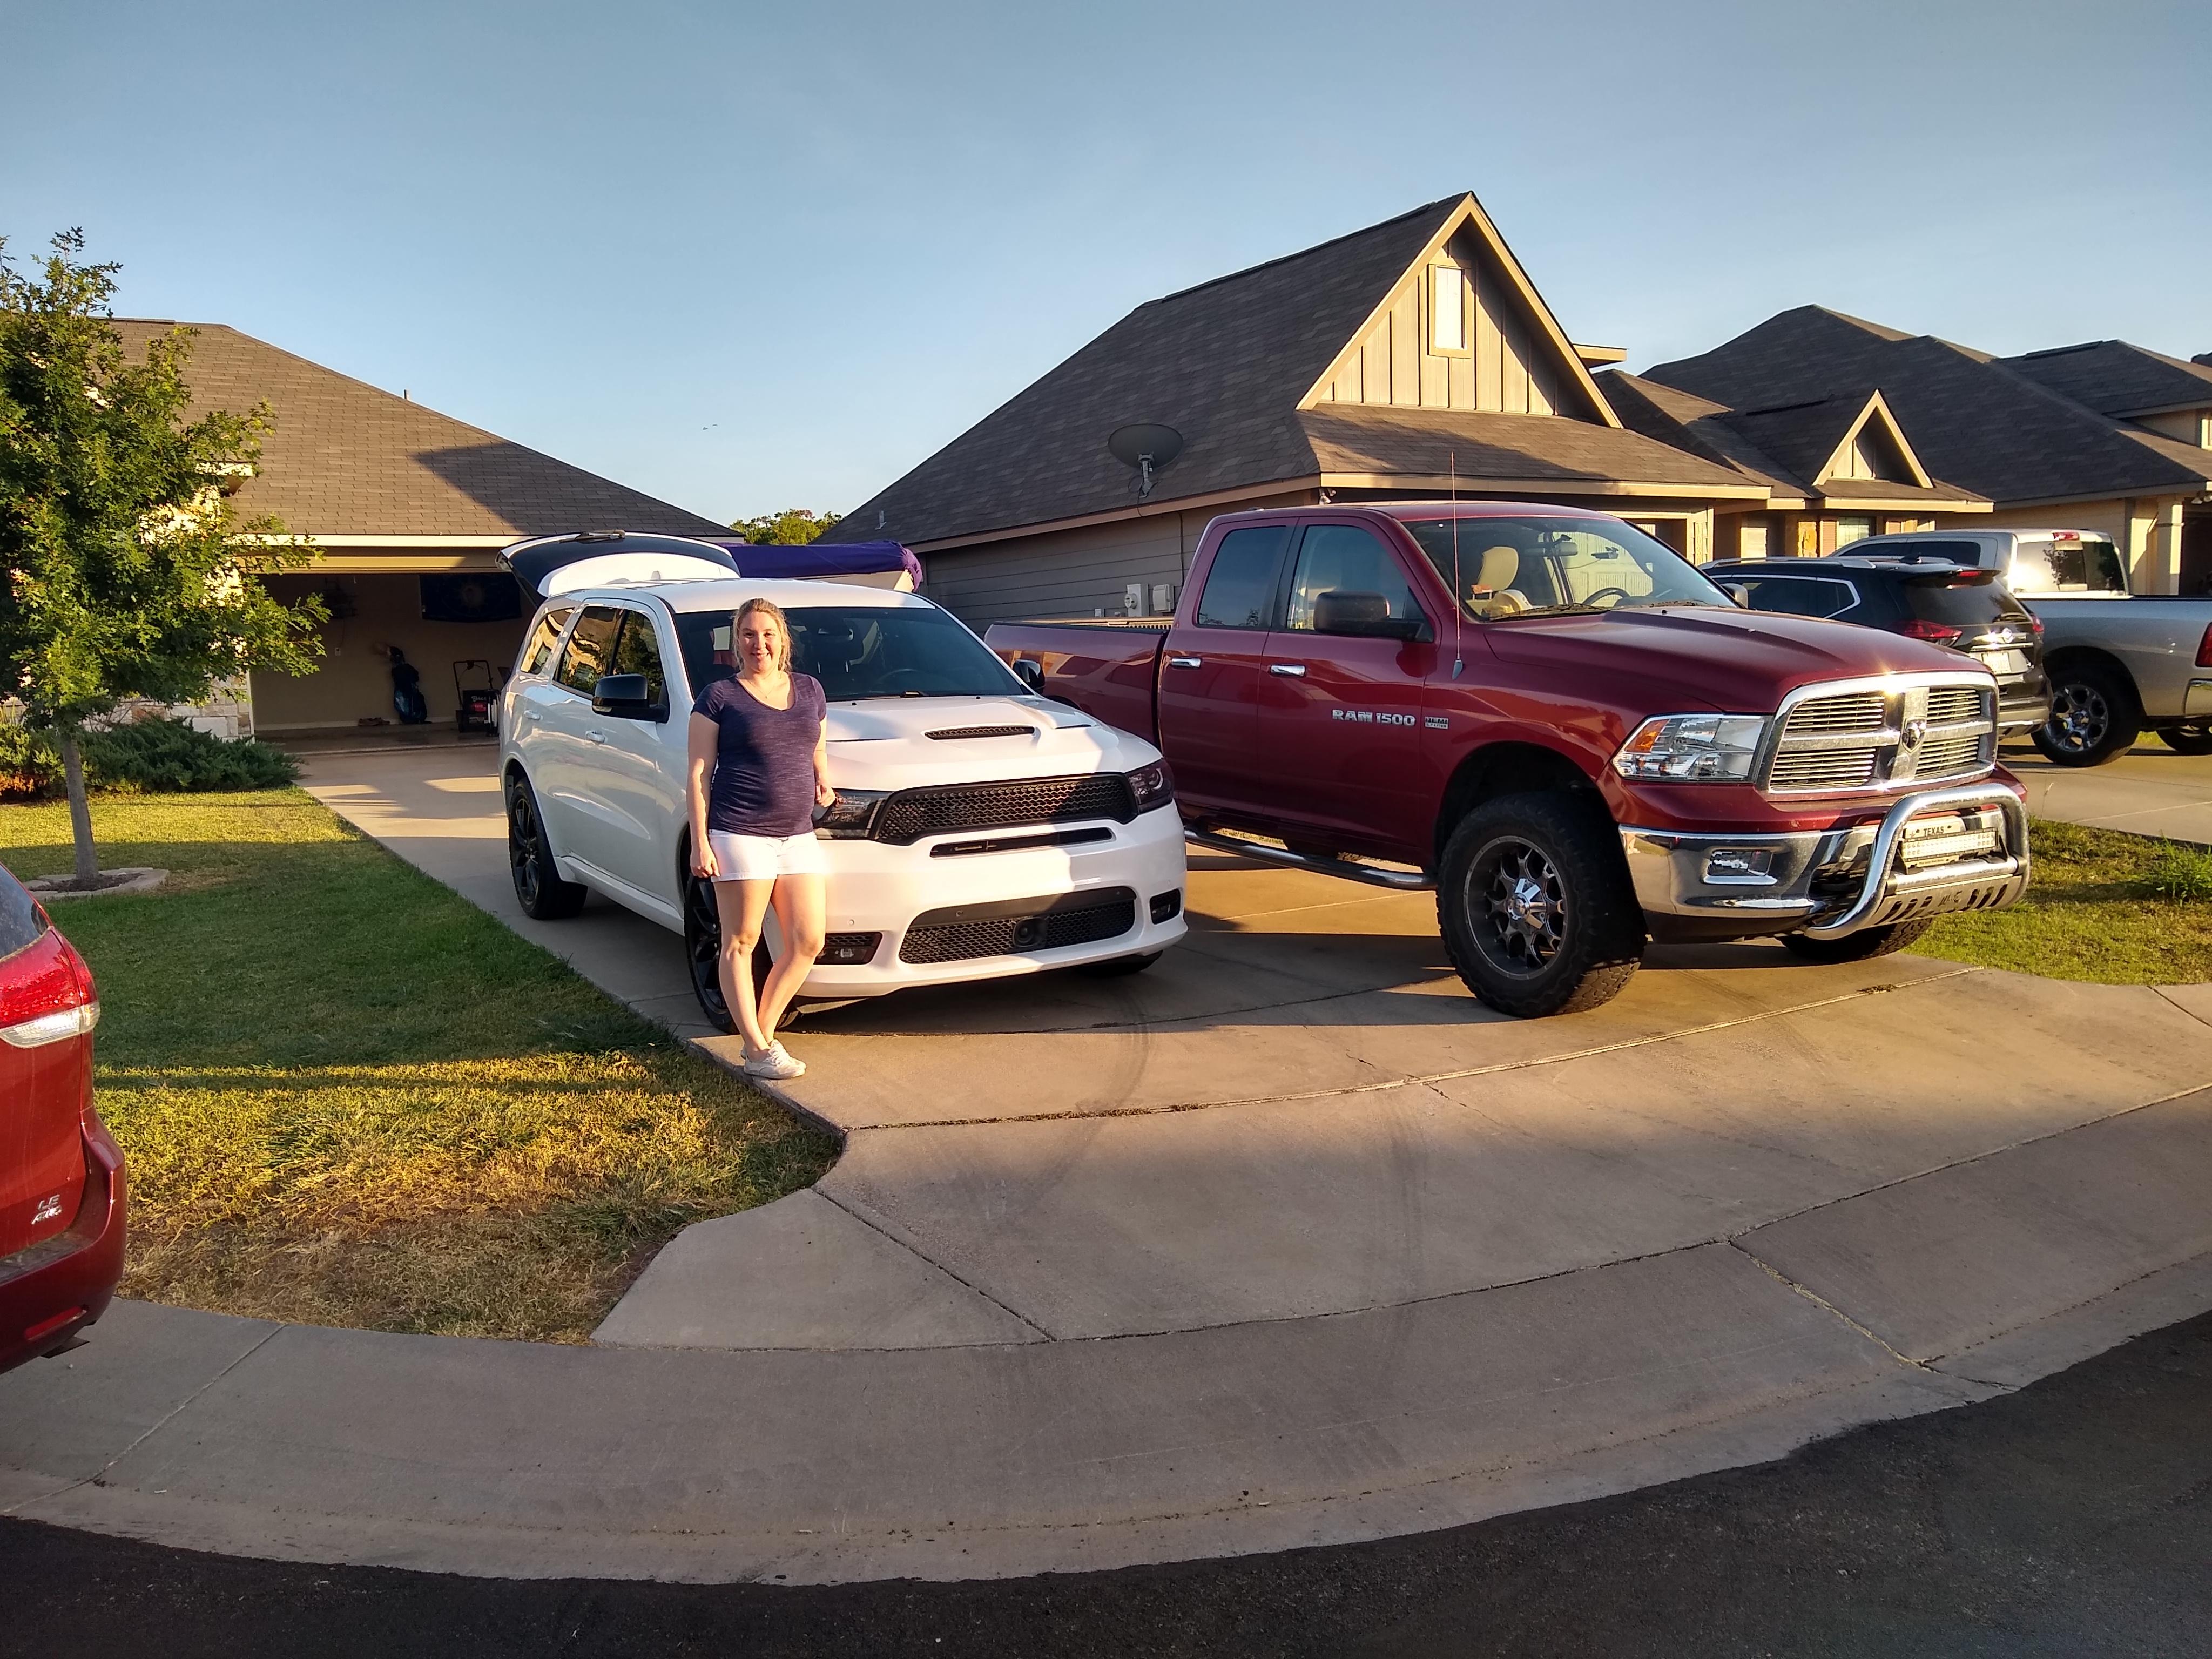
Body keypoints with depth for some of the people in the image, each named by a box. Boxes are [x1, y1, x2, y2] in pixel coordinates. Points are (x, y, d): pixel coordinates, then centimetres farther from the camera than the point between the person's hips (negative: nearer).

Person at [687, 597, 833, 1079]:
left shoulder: (809, 690, 13)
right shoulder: (720, 697, -1)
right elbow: (699, 773, -3)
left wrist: (824, 781, 4)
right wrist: (700, 842, -10)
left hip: (798, 835, 6)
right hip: (739, 835, -5)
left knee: (807, 943, 2)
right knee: (741, 943, 1)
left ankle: (764, 1032, 18)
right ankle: (757, 1051, 7)